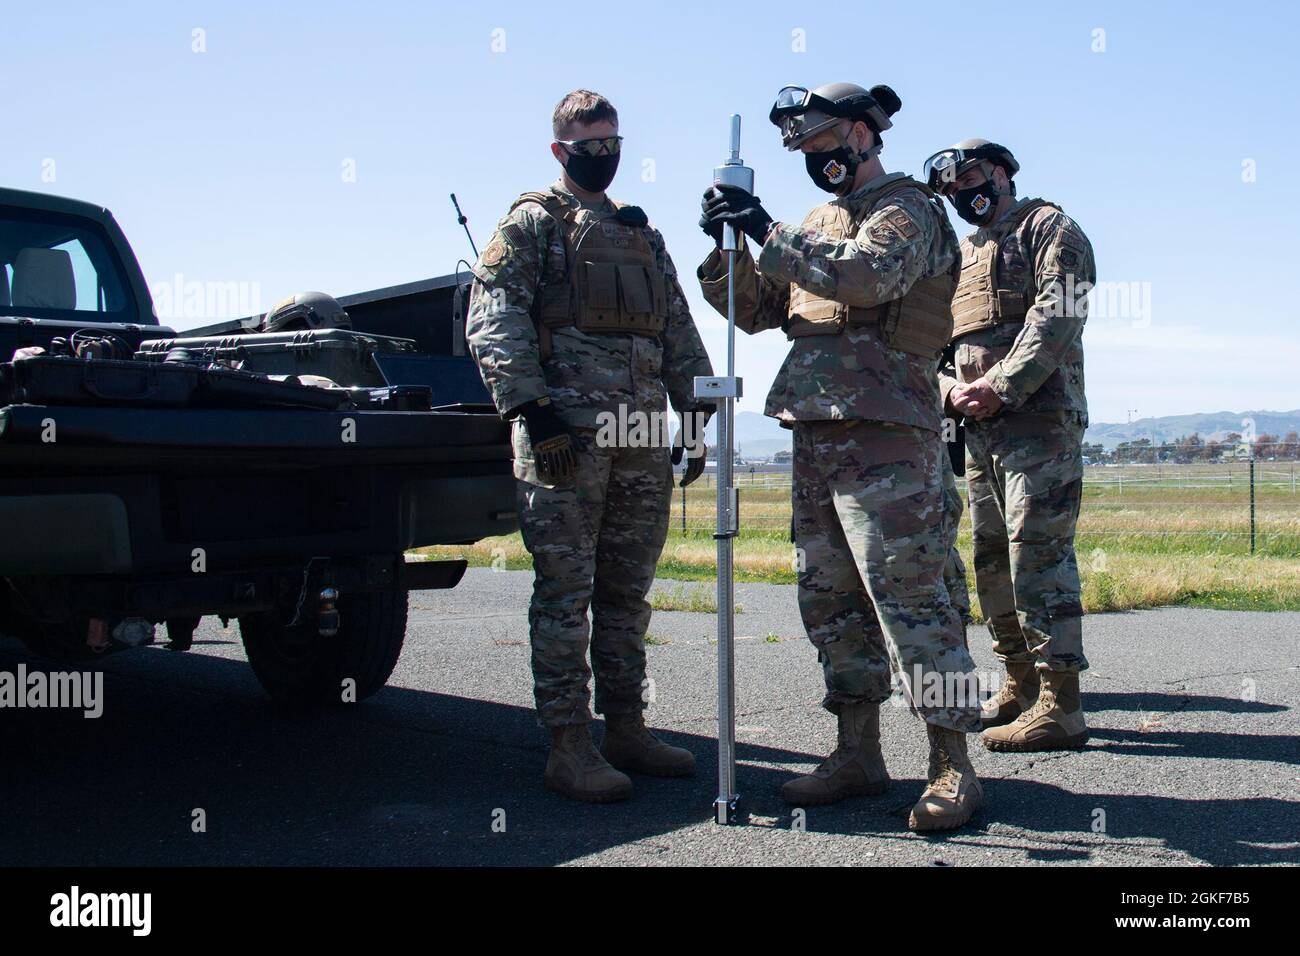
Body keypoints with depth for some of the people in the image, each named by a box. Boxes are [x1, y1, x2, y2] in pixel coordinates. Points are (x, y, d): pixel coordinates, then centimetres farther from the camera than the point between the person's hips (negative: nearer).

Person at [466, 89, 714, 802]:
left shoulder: (642, 235, 23)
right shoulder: (532, 222, 5)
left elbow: (680, 333, 22)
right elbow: (493, 322, -7)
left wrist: (696, 415, 13)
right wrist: (533, 410, -16)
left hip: (644, 437, 6)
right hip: (564, 434, -6)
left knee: (628, 593, 10)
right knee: (565, 593, -3)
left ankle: (626, 728, 19)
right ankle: (569, 747, 3)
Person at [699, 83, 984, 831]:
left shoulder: (906, 209, -2)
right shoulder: (821, 223, 22)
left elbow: (864, 275, -23)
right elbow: (758, 309, 19)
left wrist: (768, 231, -19)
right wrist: (727, 245, 3)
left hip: (884, 433, -8)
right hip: (817, 432, 9)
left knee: (909, 594, -9)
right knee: (830, 598, 10)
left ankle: (954, 765, -2)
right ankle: (858, 755, 20)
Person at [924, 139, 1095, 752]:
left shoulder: (1047, 229, 3)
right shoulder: (961, 255, 26)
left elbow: (1056, 316, -12)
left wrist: (1001, 385, -20)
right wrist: (954, 389, -1)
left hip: (1037, 419, -8)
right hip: (979, 430, 8)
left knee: (1038, 554, -13)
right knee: (993, 561, 10)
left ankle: (1059, 706, -11)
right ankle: (1020, 688, 19)